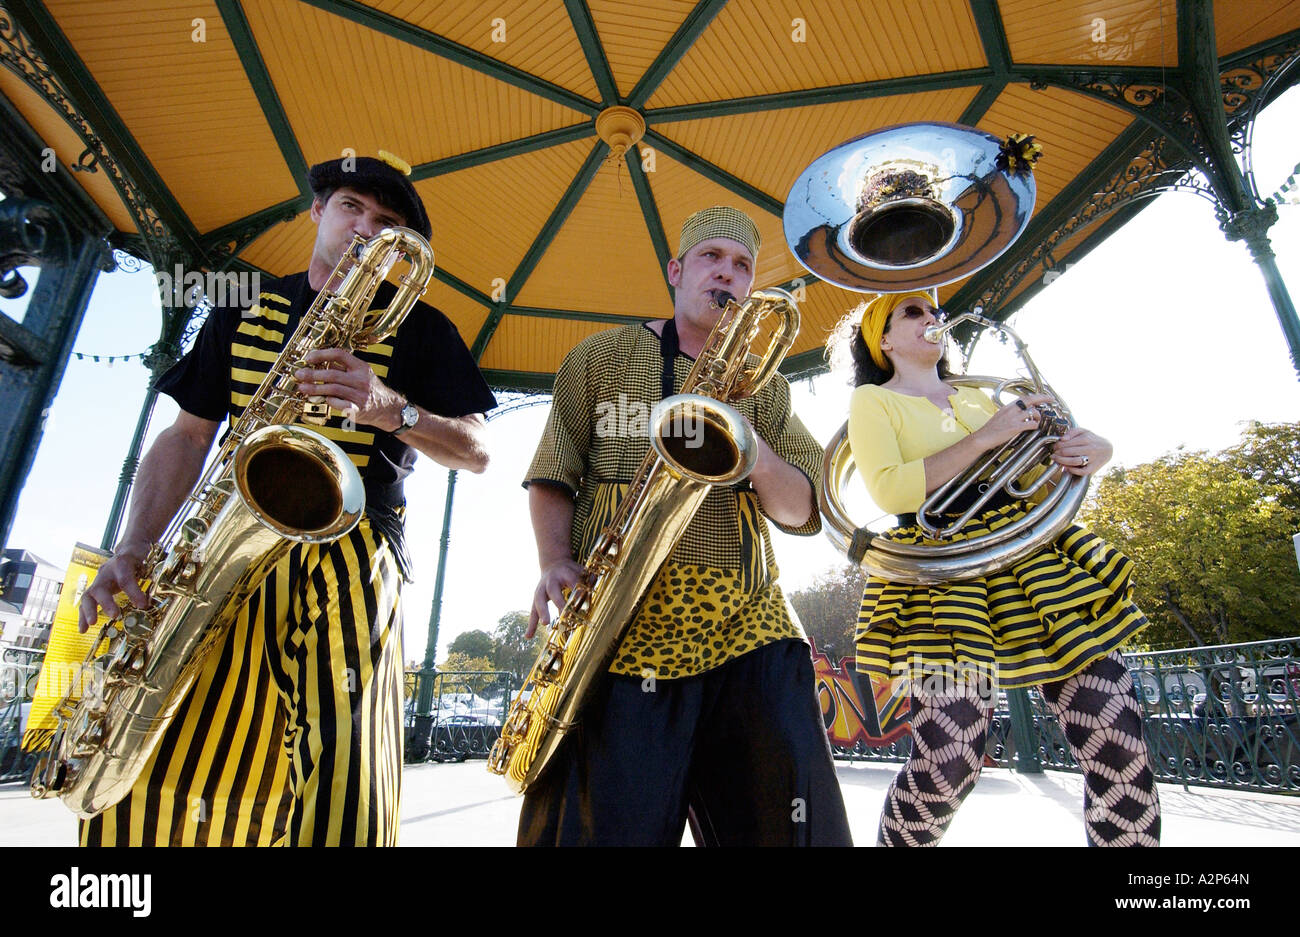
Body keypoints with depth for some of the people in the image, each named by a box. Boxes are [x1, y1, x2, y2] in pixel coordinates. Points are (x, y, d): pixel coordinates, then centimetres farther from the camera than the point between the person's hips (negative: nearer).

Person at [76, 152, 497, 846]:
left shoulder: (418, 328, 10)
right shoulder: (244, 309, 19)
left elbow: (476, 453, 2)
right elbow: (189, 434, 15)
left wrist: (390, 408, -16)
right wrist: (136, 545, 0)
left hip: (351, 560, -3)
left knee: (342, 798, -13)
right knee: (135, 792, -2)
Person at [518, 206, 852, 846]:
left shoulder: (763, 386, 18)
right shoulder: (602, 357, 12)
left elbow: (804, 512, 9)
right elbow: (552, 477, 9)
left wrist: (760, 461, -12)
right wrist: (555, 563, -9)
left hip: (745, 626, 3)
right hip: (616, 627, -2)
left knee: (792, 823, -4)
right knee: (607, 827, -5)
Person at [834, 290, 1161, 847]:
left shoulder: (976, 397, 23)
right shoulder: (871, 400, 5)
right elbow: (889, 491, -11)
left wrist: (1093, 452, -1)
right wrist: (986, 437, -12)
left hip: (1030, 555, 6)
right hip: (940, 576, -6)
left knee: (1118, 739, -1)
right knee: (950, 760, -13)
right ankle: (899, 839, 15)